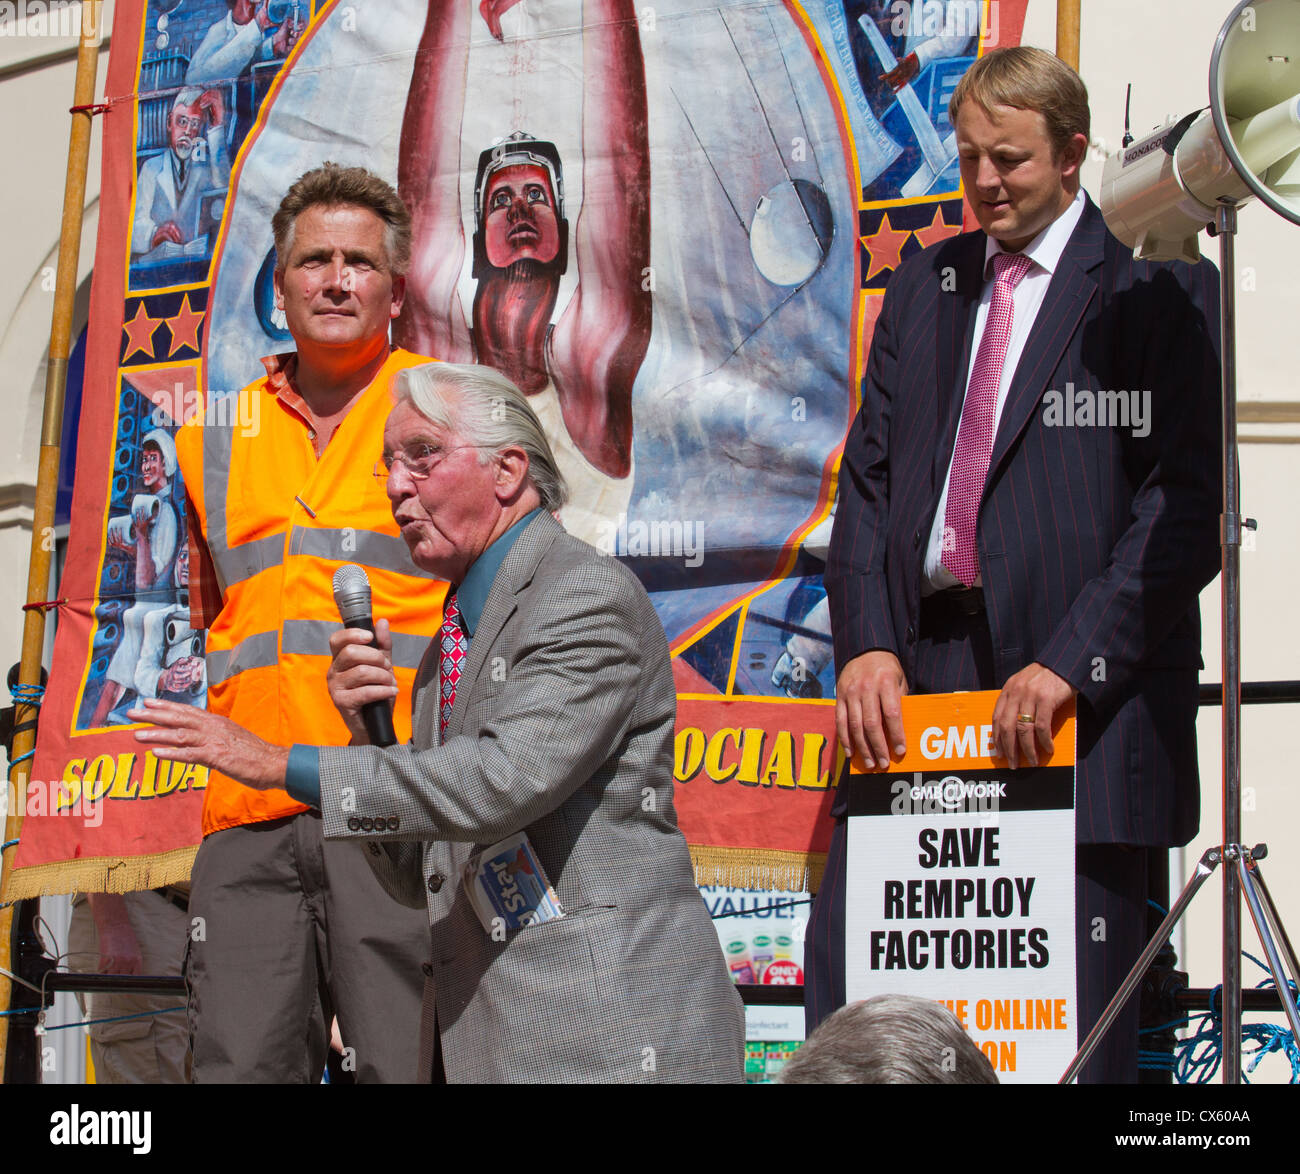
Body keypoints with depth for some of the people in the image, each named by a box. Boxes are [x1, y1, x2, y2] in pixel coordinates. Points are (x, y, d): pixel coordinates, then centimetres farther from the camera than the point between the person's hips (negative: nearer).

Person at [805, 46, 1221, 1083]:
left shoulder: (1157, 286, -1)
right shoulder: (925, 284, 17)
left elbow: (1187, 507, -9)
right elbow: (869, 475, 15)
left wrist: (1069, 663, -17)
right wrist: (866, 643, -1)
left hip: (1085, 696, -5)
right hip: (917, 676, 5)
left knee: (1074, 1026, 0)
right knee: (845, 972, 1)